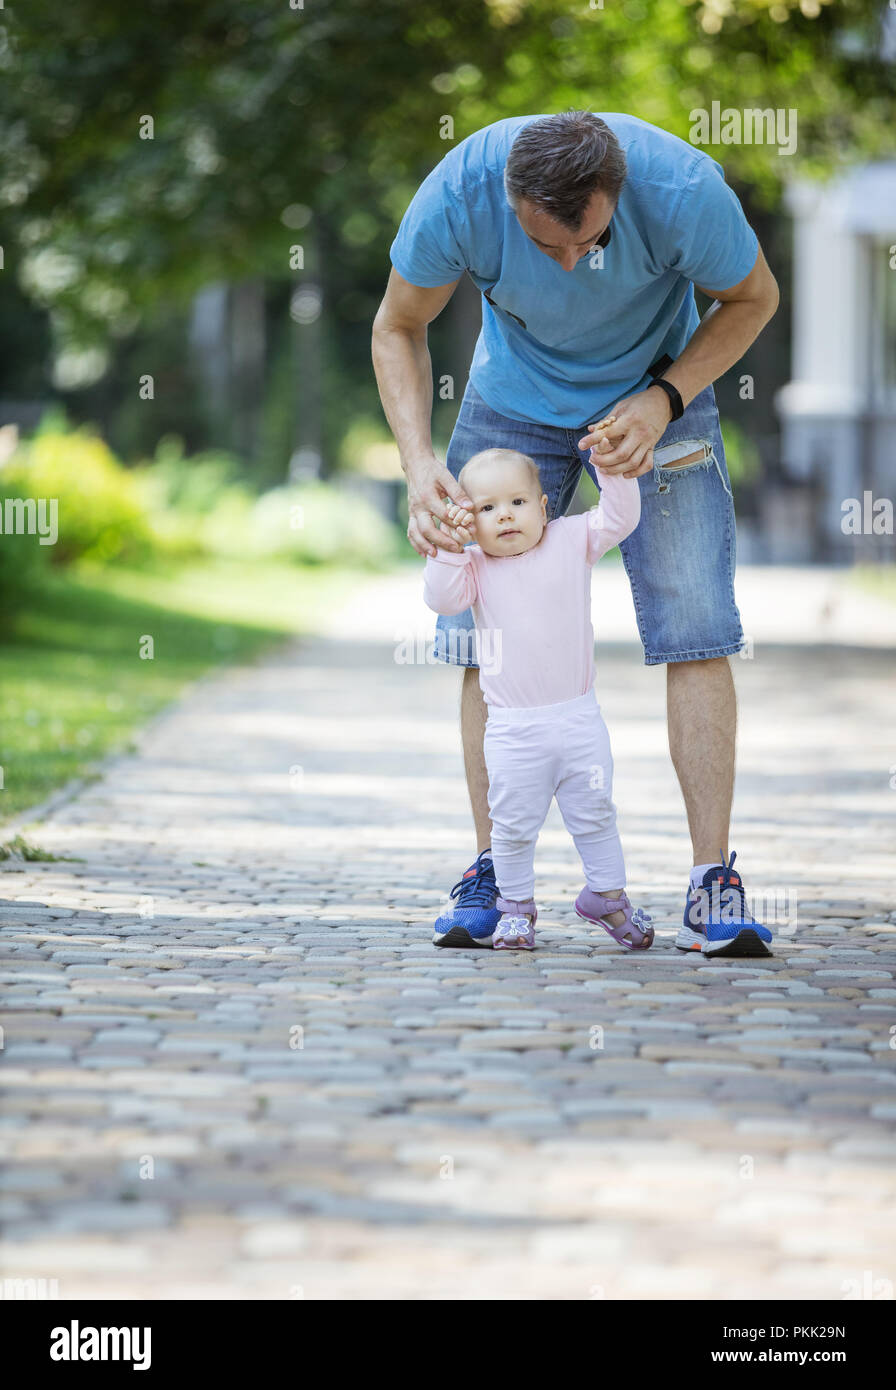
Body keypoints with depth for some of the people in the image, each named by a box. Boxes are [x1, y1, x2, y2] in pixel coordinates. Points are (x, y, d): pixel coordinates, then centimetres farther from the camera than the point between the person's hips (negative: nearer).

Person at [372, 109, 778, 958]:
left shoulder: (683, 189, -33)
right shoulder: (456, 195, -30)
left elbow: (753, 298, -11)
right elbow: (397, 329, -12)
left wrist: (663, 400, -23)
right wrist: (419, 465, -26)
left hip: (656, 387, -1)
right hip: (516, 399, 1)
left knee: (696, 629, -13)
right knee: (487, 634, -5)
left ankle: (712, 883, -10)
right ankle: (491, 873, 5)